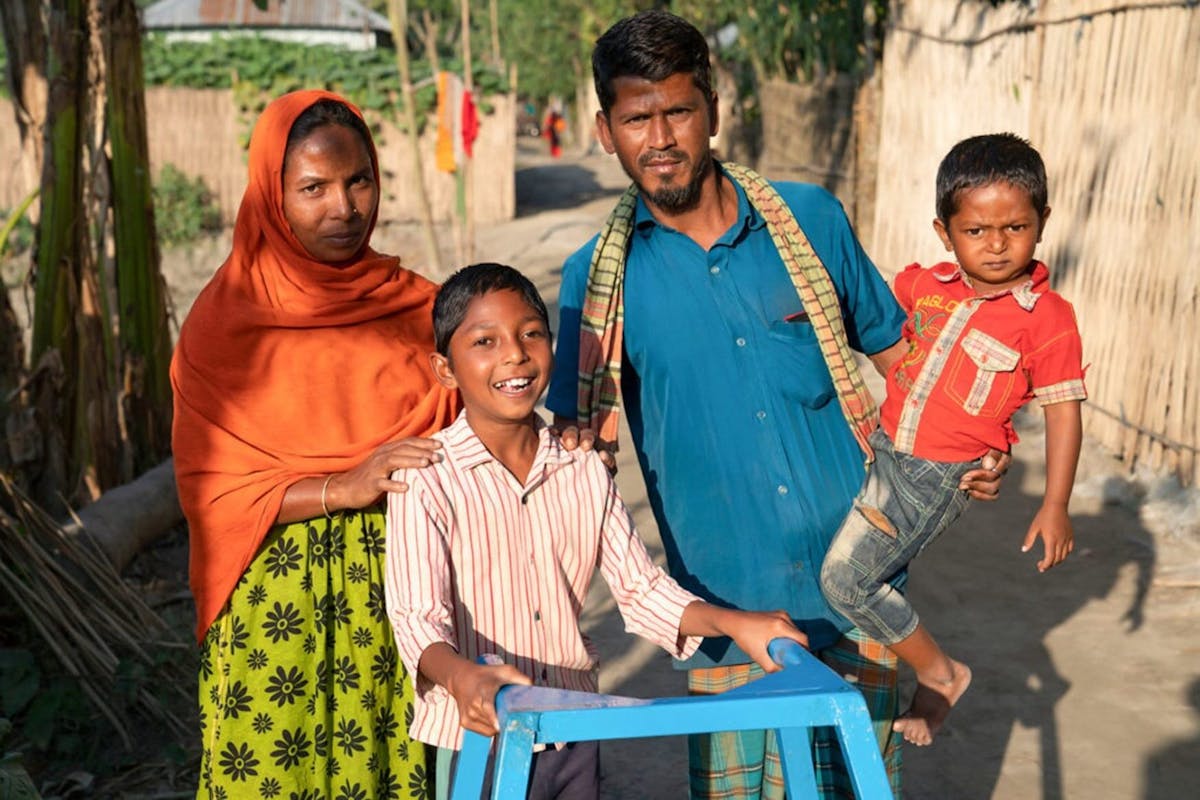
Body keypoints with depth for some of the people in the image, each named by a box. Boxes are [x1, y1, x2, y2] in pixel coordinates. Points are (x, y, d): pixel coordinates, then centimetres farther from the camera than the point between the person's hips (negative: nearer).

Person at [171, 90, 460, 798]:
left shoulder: (414, 303, 4)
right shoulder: (226, 320, -2)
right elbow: (207, 487, -6)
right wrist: (343, 488, -17)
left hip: (400, 592, 2)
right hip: (278, 605, -1)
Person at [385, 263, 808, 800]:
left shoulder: (584, 471, 2)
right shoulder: (427, 478, -15)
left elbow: (639, 586, 4)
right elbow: (417, 616, -21)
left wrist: (733, 624, -10)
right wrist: (460, 676, -40)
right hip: (478, 741, -4)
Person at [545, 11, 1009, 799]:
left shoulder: (810, 218, -1)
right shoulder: (598, 277, -4)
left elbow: (894, 349, 11)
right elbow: (582, 441, 3)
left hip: (856, 582, 1)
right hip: (727, 605, -1)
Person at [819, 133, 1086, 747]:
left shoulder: (1048, 317, -12)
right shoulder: (924, 286, 0)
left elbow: (1063, 411, -7)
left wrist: (1055, 506, -7)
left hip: (940, 475, -6)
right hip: (881, 447, 6)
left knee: (847, 577, -9)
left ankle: (940, 675, 11)